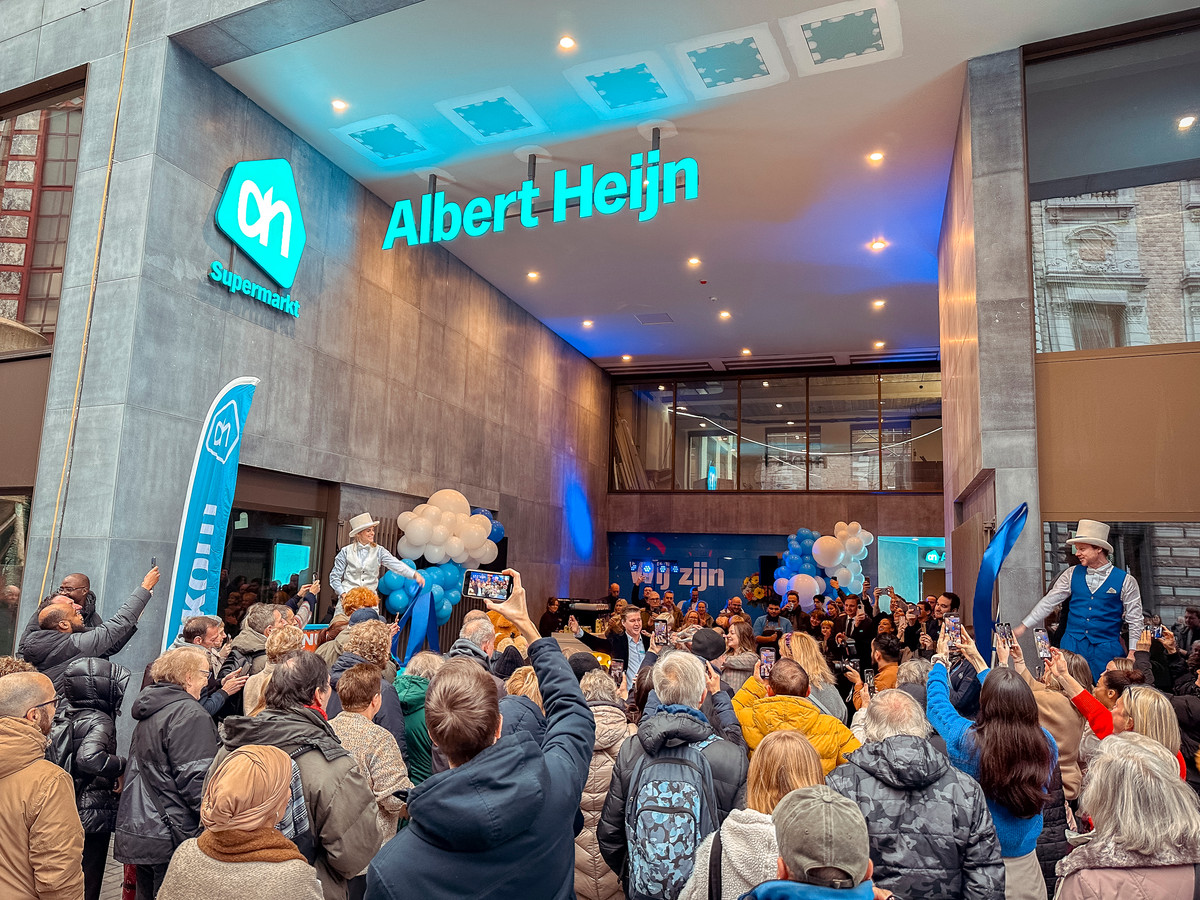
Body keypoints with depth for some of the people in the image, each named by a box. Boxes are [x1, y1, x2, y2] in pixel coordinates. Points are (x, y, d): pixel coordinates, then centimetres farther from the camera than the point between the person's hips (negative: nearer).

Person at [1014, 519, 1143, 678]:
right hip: (1072, 646, 2)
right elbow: (1048, 601, 8)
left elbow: (1135, 622, 3)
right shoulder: (1072, 574, 6)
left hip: (1105, 651, -2)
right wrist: (1023, 627, 3)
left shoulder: (1126, 581, -1)